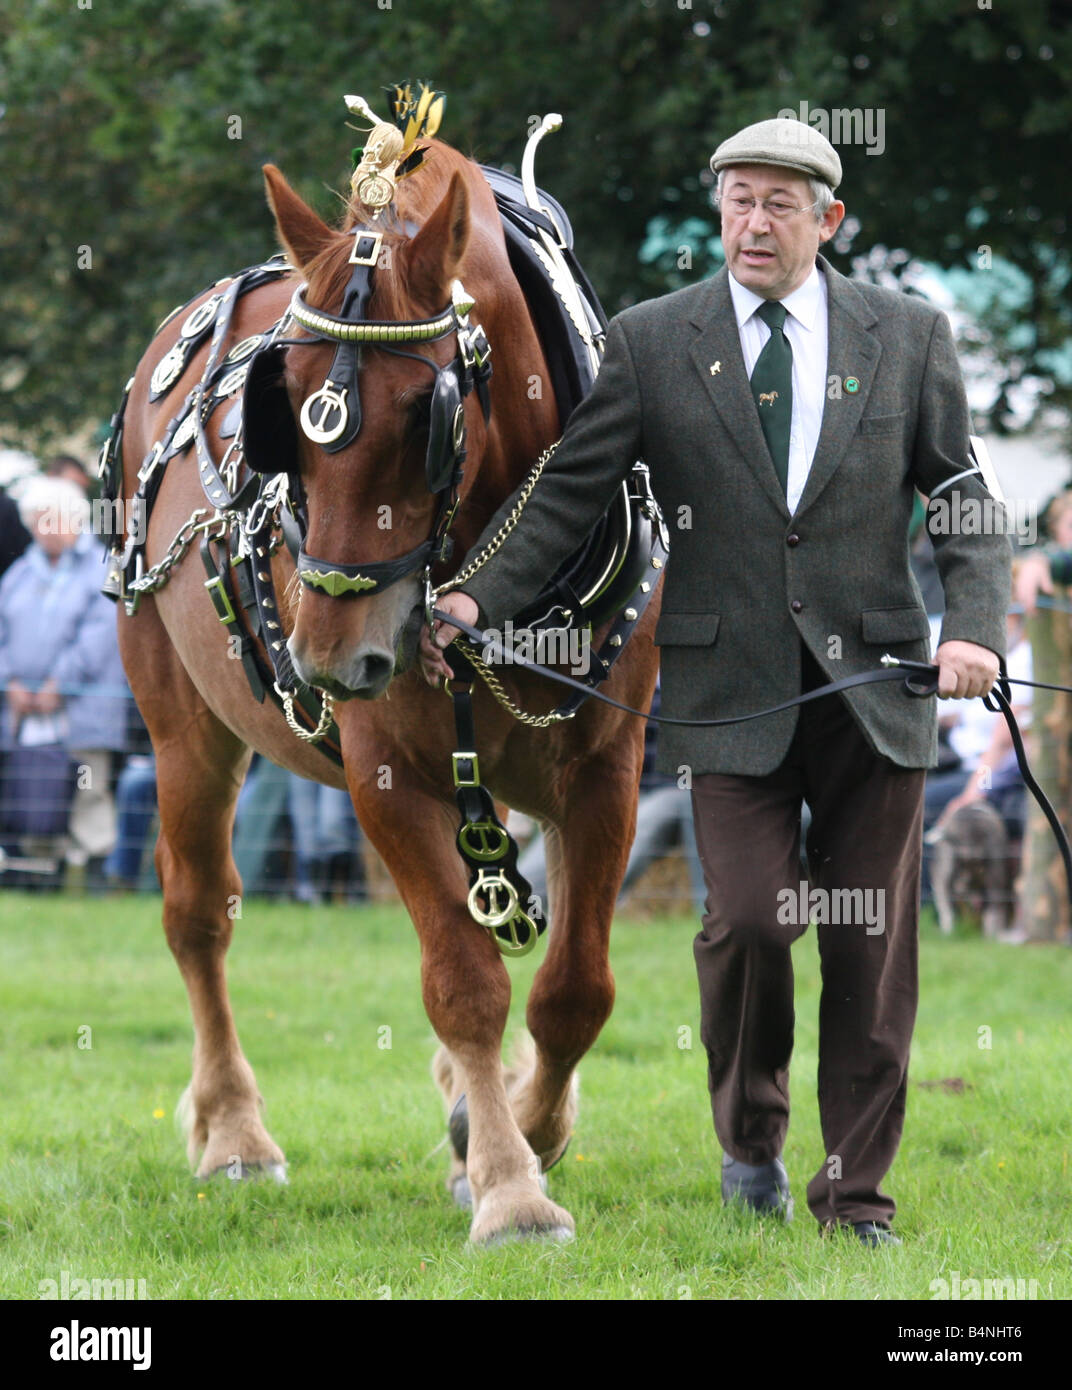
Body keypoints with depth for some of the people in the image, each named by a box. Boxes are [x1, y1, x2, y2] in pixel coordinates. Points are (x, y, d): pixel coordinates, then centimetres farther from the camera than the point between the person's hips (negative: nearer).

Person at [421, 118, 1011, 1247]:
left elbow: (964, 503, 7)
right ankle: (750, 1130, 16)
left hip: (876, 686, 1)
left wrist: (974, 631, -8)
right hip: (733, 689, -1)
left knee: (872, 944, 3)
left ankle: (854, 1194, 14)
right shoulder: (651, 342, 3)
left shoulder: (908, 336, 6)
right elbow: (566, 493, 2)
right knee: (749, 917, -13)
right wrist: (477, 599, -12)